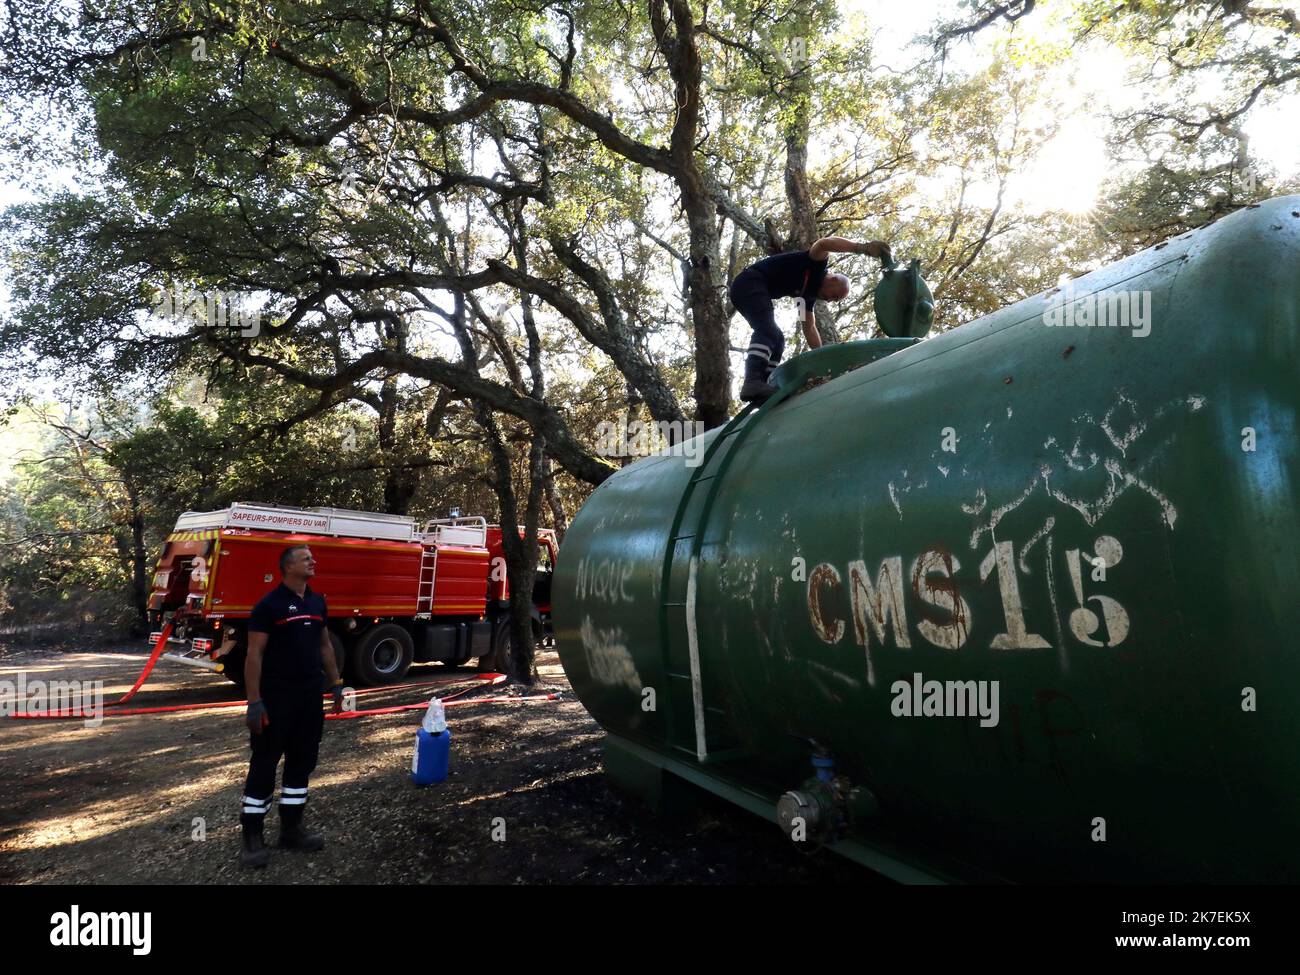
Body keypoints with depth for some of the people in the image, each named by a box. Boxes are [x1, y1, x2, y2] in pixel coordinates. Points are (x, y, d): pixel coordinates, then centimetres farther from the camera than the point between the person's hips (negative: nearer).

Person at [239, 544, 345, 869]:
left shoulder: (317, 602, 9)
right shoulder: (269, 604, -13)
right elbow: (254, 654, -15)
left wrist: (335, 684, 14)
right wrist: (254, 701, -19)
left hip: (310, 696, 7)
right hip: (276, 697, -7)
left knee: (302, 761, 12)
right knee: (264, 763, 2)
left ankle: (291, 829, 24)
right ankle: (252, 836, 13)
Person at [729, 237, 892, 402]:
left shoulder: (811, 291, 20)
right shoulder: (815, 267, -5)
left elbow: (809, 328, 20)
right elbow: (824, 244, -27)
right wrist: (864, 248, -41)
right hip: (749, 283, -10)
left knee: (777, 339, 12)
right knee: (767, 330, -28)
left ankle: (763, 385, 3)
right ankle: (753, 382, -45)